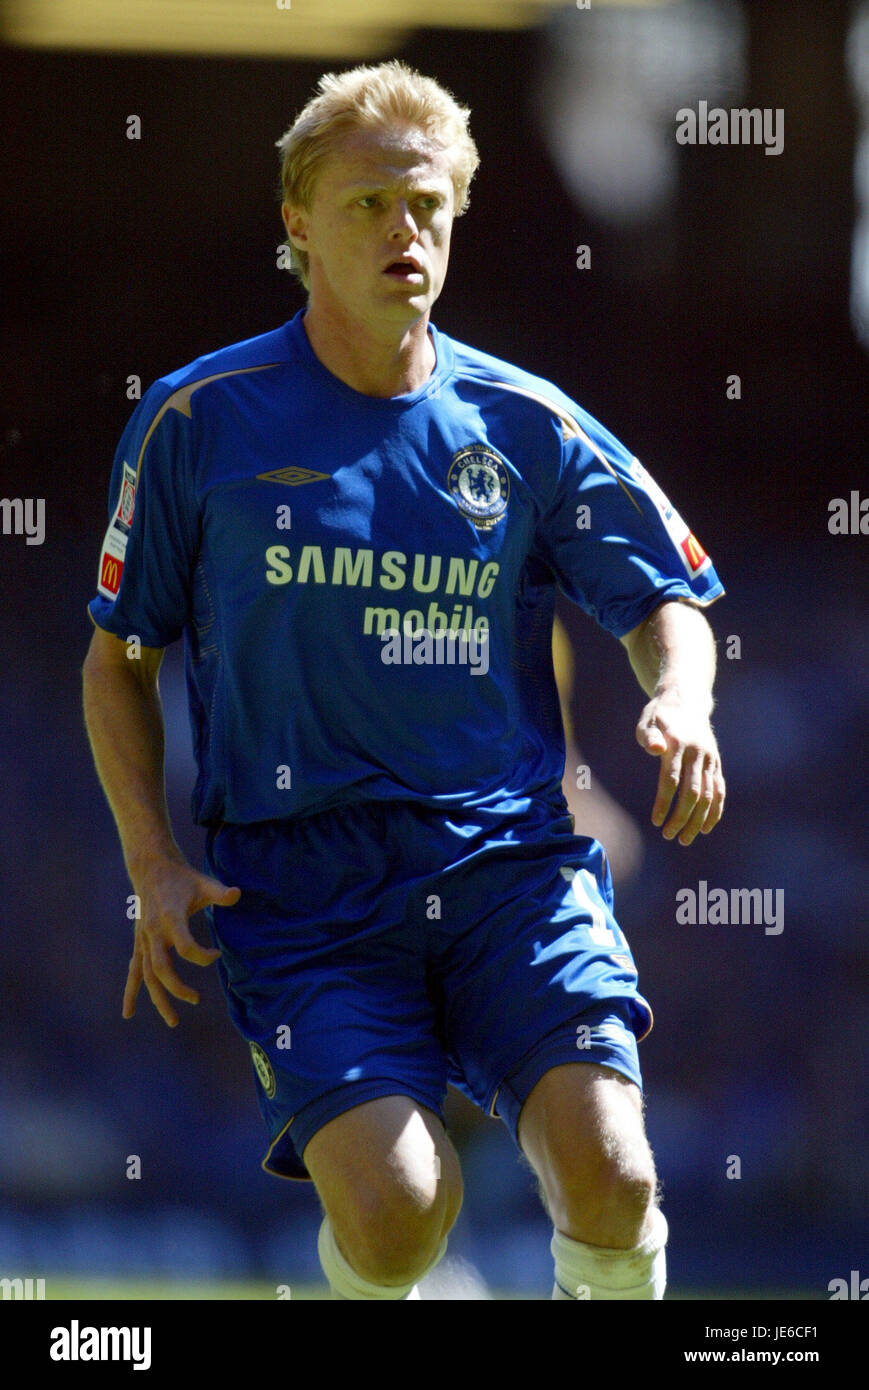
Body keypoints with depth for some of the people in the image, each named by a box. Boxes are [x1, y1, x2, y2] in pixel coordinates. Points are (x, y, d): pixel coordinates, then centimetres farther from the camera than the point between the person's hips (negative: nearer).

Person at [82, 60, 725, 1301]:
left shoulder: (526, 426, 7)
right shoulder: (199, 422, 3)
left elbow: (666, 602, 17)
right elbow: (119, 657, 12)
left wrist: (680, 703, -6)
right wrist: (154, 866, 0)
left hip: (512, 859, 2)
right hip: (303, 880, -2)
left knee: (610, 1183, -20)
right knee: (396, 1211, -22)